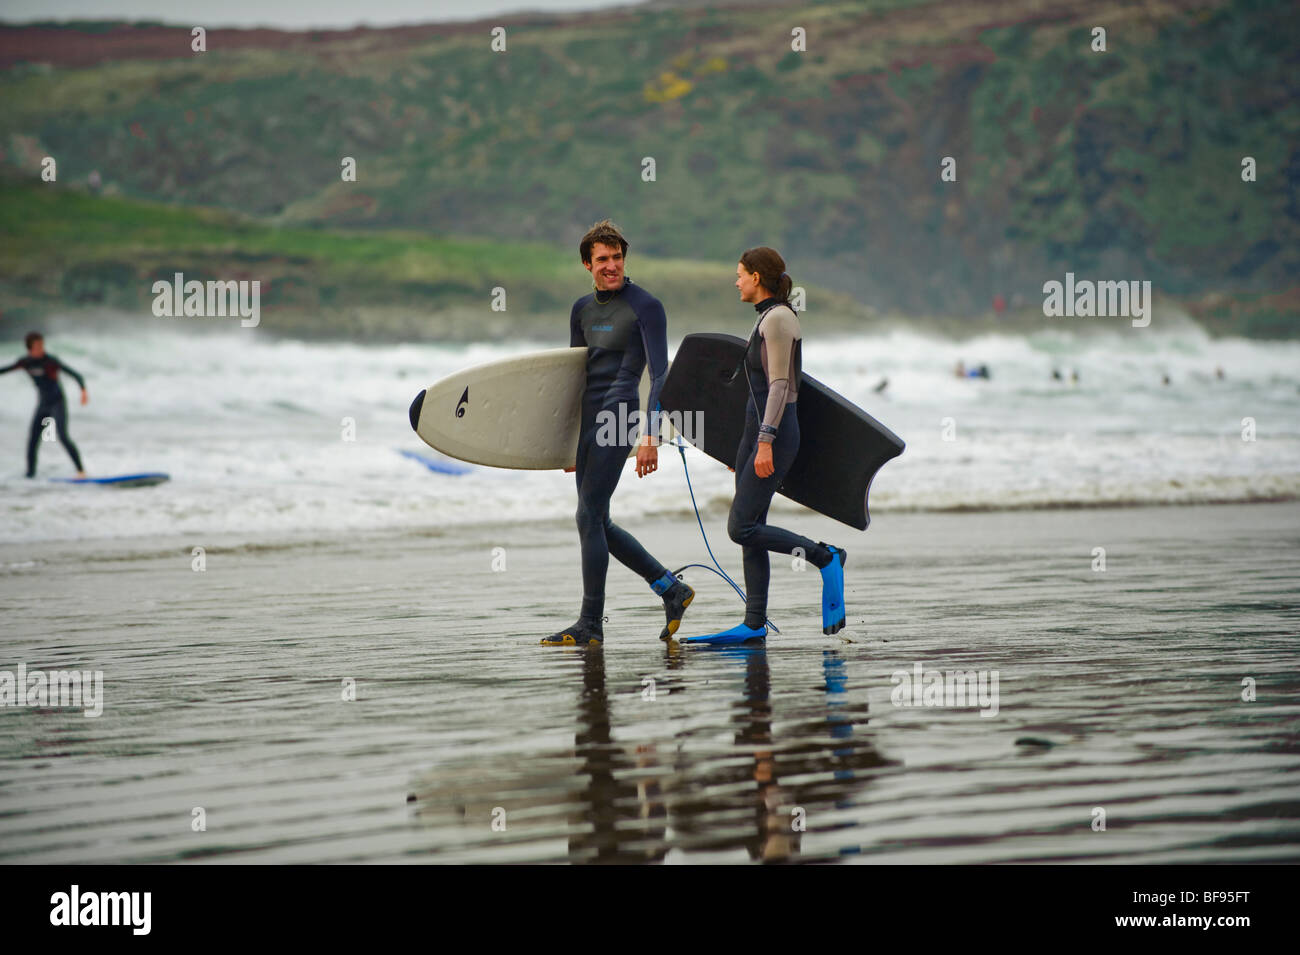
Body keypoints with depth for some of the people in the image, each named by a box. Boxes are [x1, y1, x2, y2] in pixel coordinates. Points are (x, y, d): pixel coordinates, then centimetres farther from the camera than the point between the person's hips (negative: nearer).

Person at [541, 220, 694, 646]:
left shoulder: (646, 307, -5)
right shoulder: (582, 309, 16)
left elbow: (660, 375, -10)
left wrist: (650, 436, -19)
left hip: (617, 418, -8)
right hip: (587, 420, 8)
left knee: (589, 518, -11)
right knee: (598, 524, 8)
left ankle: (591, 624, -6)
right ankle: (672, 589, 18)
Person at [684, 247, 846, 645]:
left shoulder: (778, 318, -12)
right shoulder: (769, 318, 16)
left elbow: (779, 384, -19)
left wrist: (765, 442, -23)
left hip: (775, 434, -10)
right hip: (757, 433, 10)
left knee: (741, 528, -12)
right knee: (749, 531, 6)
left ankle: (825, 557, -2)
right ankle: (755, 624, 6)